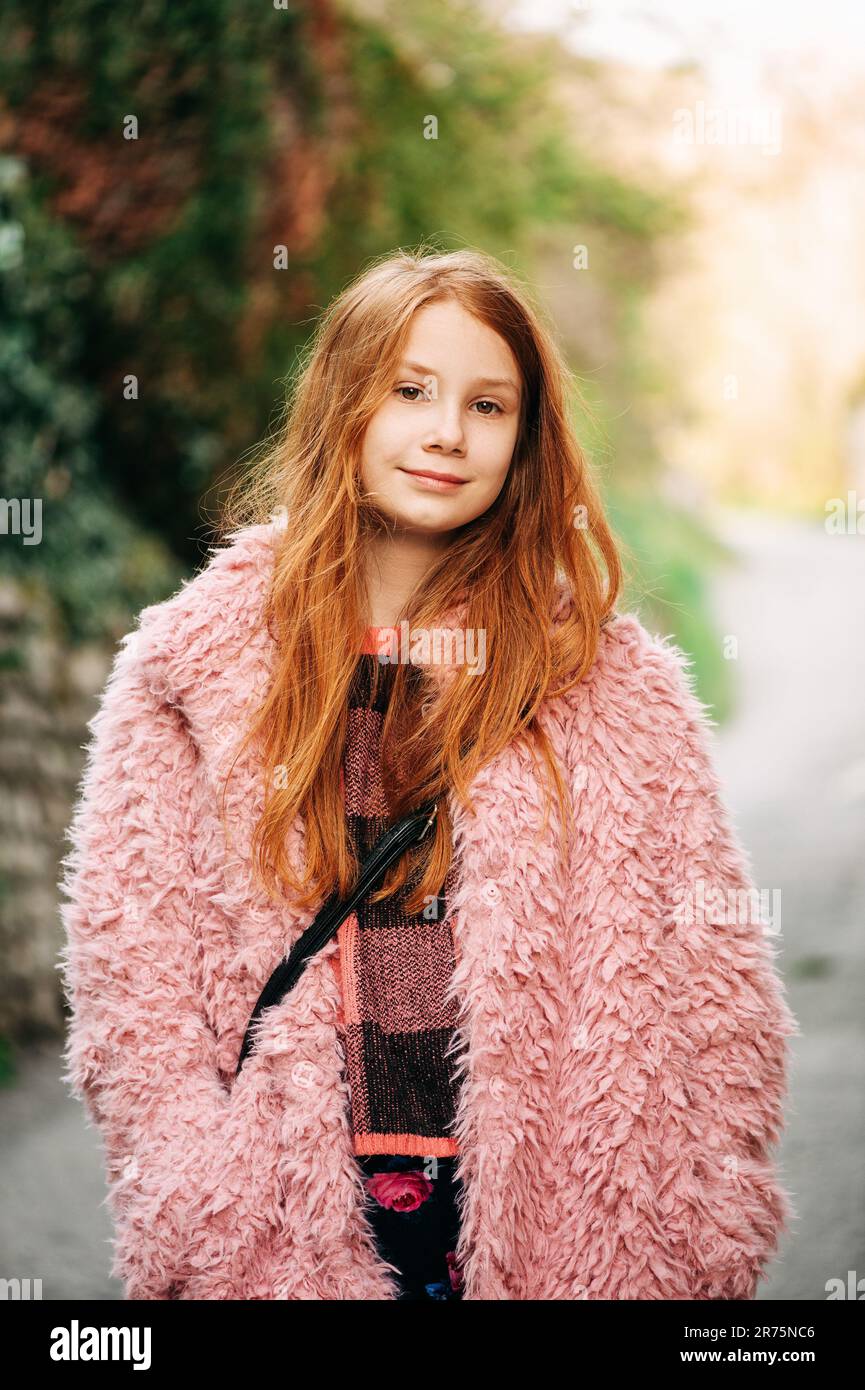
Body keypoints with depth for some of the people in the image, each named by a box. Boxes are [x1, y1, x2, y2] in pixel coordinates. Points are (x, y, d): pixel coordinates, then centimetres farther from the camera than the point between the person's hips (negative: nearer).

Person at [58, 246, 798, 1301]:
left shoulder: (614, 683, 0)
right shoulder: (191, 661, -1)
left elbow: (716, 998, 0)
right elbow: (129, 966, -4)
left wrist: (675, 1250, -6)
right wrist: (213, 1229, -11)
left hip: (541, 1223, 0)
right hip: (282, 1226, 0)